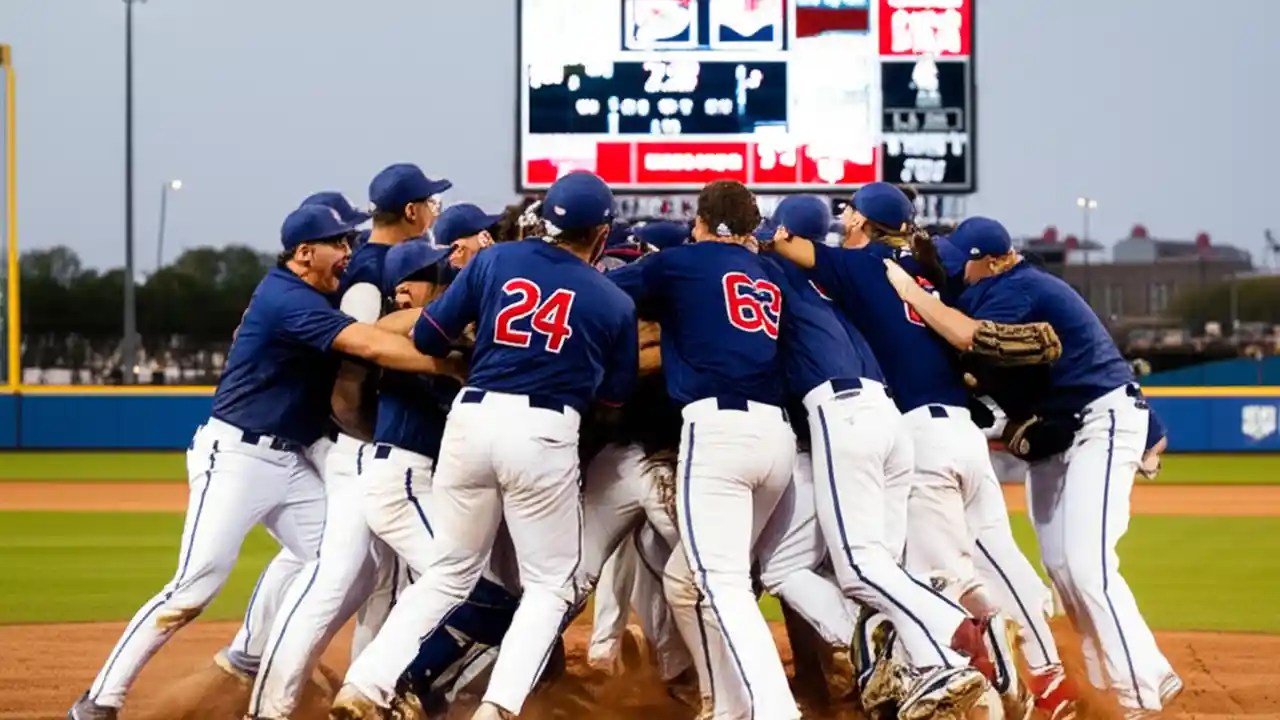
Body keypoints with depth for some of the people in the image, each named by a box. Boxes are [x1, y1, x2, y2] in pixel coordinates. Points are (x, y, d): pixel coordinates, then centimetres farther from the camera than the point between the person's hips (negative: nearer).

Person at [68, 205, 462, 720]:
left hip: (290, 463, 10)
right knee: (198, 584, -13)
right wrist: (453, 368, -27)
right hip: (236, 458, -10)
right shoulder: (288, 300, -19)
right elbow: (370, 346, -27)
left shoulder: (315, 297, 13)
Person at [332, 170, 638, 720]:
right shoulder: (615, 303, 6)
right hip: (544, 432, -3)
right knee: (549, 582, 11)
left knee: (451, 571, 18)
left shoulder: (497, 259, 8)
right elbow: (614, 396, 12)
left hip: (472, 419, 3)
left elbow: (428, 336, 8)